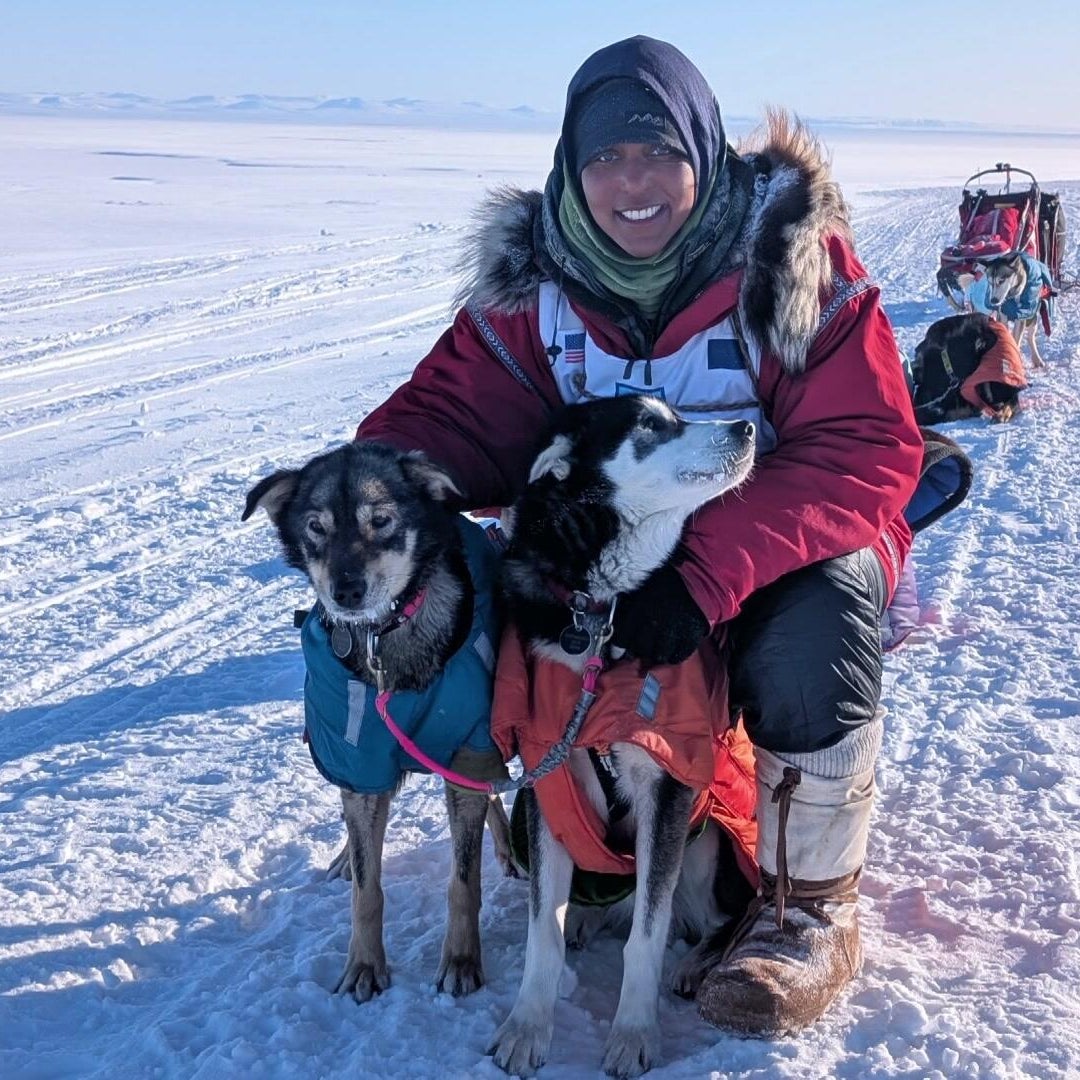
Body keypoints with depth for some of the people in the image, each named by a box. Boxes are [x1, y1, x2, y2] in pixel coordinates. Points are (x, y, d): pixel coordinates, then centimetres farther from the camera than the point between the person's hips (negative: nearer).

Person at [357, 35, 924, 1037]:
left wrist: (710, 571, -37)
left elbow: (868, 450, -23)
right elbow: (455, 409, -3)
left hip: (783, 541, -3)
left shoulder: (791, 254, -16)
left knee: (811, 631, -35)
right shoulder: (534, 276, -4)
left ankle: (811, 900, -8)